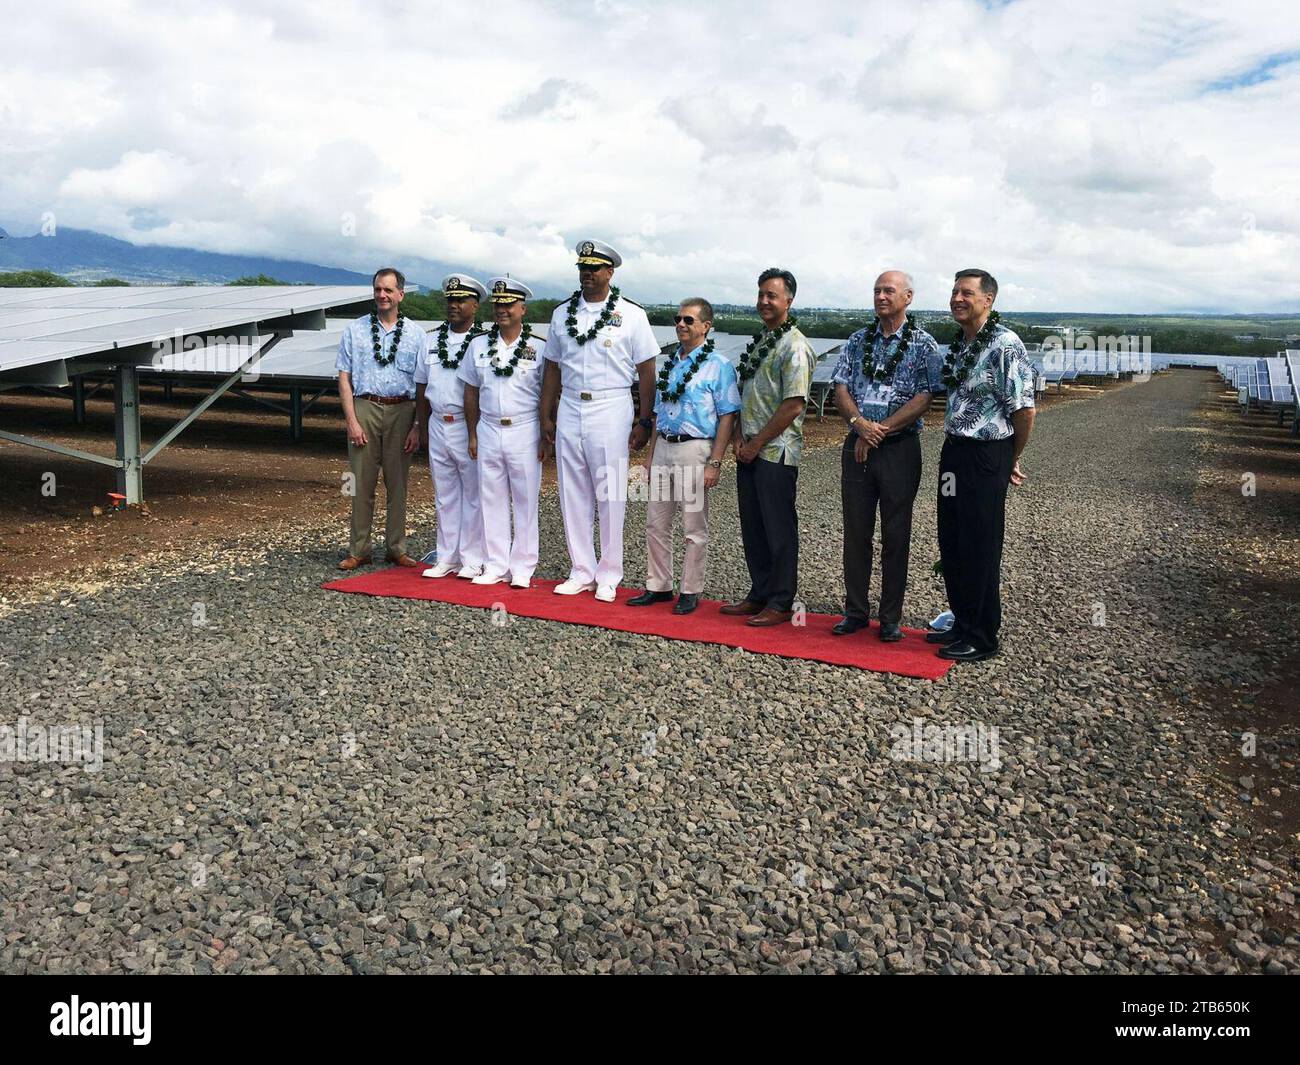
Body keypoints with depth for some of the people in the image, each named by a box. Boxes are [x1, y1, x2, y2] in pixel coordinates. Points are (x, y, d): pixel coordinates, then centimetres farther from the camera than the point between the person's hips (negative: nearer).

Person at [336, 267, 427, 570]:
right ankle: (359, 550, 7)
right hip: (364, 409, 0)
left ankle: (396, 548, 13)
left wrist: (417, 426, -2)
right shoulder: (354, 330, 9)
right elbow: (344, 377, 5)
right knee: (362, 482, 0)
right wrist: (351, 421, -5)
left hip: (402, 412, 0)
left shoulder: (416, 334, 9)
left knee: (398, 483, 5)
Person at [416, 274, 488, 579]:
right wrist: (418, 426, 16)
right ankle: (447, 558, 20)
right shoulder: (433, 340, 12)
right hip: (438, 425, 6)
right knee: (445, 496, 12)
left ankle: (472, 560, 10)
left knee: (473, 495, 2)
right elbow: (422, 386, 18)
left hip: (469, 426, -5)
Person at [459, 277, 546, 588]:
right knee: (492, 500, 6)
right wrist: (472, 435, 9)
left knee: (525, 501, 2)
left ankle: (522, 568, 10)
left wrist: (545, 438, -4)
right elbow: (471, 393, 12)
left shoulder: (538, 347, -1)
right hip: (488, 431, 3)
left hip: (525, 431, -3)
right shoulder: (478, 345, 8)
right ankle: (495, 565, 15)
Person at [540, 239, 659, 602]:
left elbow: (646, 371, -2)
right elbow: (553, 368, 15)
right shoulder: (562, 313, 11)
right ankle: (581, 571, 17)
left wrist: (644, 422, -7)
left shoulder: (631, 314, -1)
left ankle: (609, 575, 10)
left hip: (611, 411, -4)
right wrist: (546, 416, 11)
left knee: (611, 496, -1)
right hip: (569, 410, 4)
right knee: (573, 495, 7)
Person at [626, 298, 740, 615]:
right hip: (663, 448, 6)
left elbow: (727, 417, -9)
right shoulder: (669, 363, 13)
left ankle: (690, 592, 13)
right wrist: (650, 455, 16)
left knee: (694, 528, 3)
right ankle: (658, 586, 21)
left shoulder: (718, 366, -5)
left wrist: (714, 463, -15)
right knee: (655, 523, 10)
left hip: (694, 449, -6)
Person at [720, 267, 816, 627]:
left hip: (776, 451, -8)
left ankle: (781, 604, 8)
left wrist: (757, 443, -13)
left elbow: (793, 406, -17)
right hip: (749, 450, 8)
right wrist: (739, 436, 6)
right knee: (752, 527, 13)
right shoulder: (759, 341, 16)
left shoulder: (795, 346, -11)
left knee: (779, 530, -1)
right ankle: (759, 595, 24)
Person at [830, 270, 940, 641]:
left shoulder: (923, 344, 0)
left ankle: (891, 618, 11)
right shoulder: (858, 340, 12)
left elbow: (923, 399, -9)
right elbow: (840, 388, 5)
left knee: (895, 536, 2)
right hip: (857, 446, 4)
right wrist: (859, 424, -14)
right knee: (855, 532, 7)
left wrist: (880, 430, -15)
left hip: (899, 447, -3)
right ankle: (855, 612, 17)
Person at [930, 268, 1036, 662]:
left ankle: (982, 637, 13)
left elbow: (1024, 409, -14)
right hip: (953, 452, 8)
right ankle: (962, 622, 29)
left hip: (986, 456, -8)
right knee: (951, 544, 14)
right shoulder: (958, 345, 12)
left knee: (980, 549, 0)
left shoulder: (1005, 345, -15)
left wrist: (1012, 460, -3)